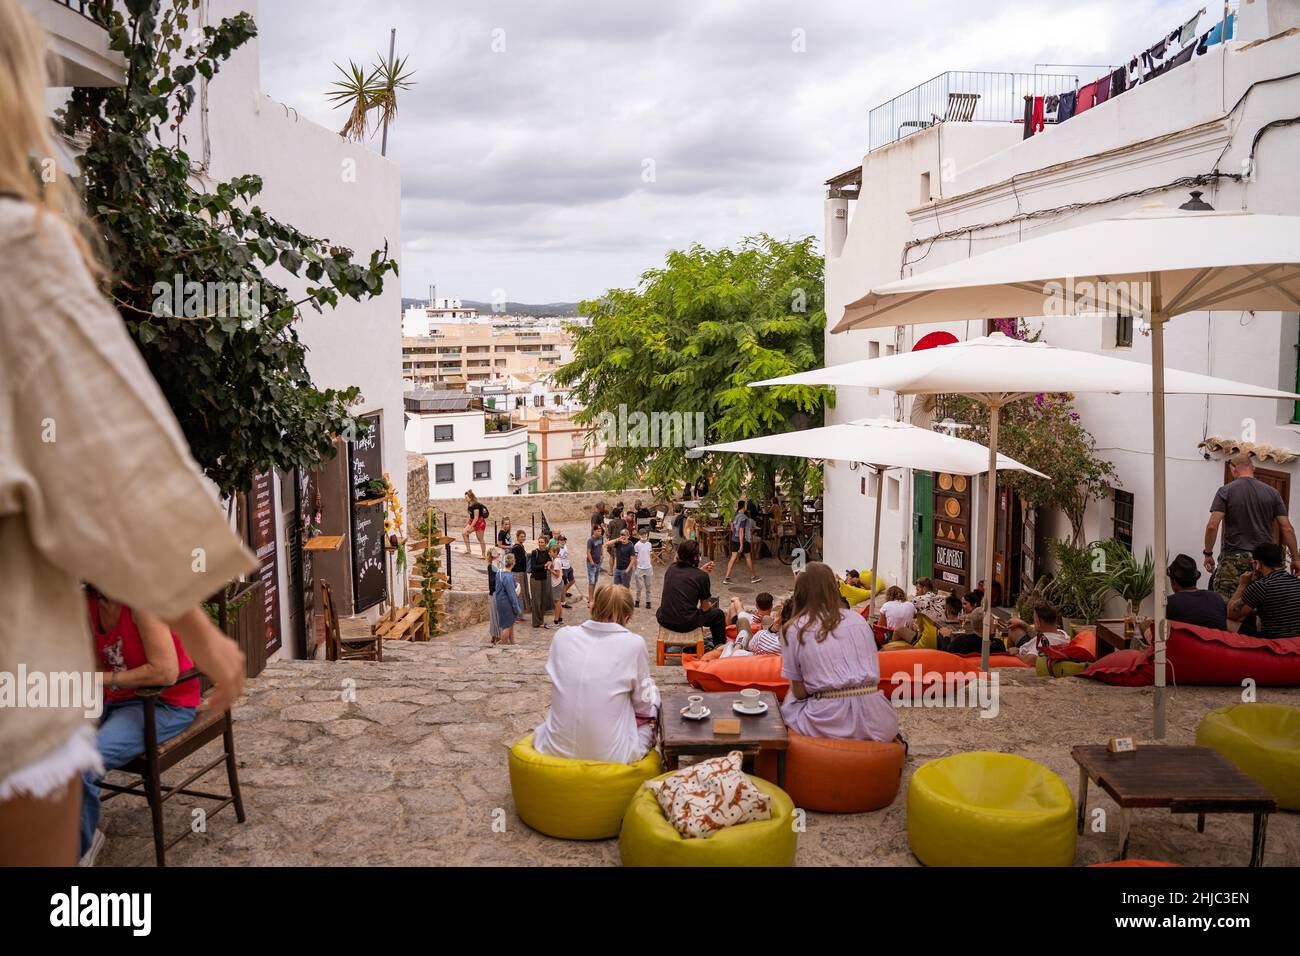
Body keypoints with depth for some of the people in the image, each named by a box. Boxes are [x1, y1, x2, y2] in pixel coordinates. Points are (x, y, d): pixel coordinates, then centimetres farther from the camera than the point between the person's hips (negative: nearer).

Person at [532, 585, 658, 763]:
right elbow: (643, 706, 1)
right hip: (610, 755, -3)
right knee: (652, 694, 21)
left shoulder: (563, 635, -1)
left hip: (557, 748, 3)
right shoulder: (633, 643, -9)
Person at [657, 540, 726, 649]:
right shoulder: (702, 576, -9)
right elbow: (705, 608, 0)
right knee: (719, 614, 18)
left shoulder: (671, 569, 5)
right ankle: (719, 647, 37)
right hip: (686, 624, -5)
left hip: (664, 620, 5)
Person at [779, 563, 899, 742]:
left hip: (830, 723, -3)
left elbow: (799, 692, 4)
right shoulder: (858, 620, 11)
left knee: (789, 702, 25)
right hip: (875, 722, 3)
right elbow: (874, 675, 16)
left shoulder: (793, 629, 2)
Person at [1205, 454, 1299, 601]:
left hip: (1233, 557, -3)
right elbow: (1287, 529, 6)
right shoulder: (1272, 492, 8)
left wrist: (1208, 554, 0)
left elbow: (1212, 526, -9)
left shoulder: (1225, 491, -1)